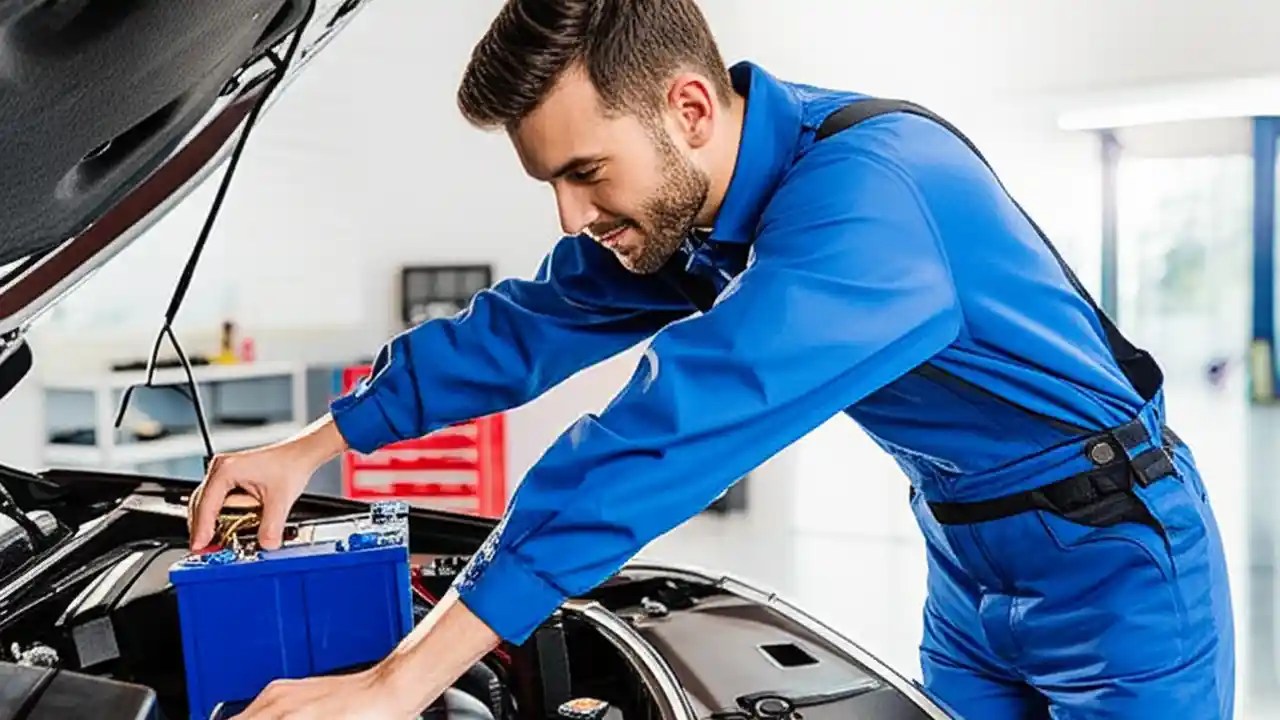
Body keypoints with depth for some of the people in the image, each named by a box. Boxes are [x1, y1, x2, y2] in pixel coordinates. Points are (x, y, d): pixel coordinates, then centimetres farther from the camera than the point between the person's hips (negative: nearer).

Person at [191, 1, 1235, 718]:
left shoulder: (864, 187, -35)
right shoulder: (671, 208, -7)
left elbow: (661, 438, -42)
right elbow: (521, 328, 4)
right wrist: (312, 450, 2)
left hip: (1114, 558, -7)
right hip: (967, 560, 7)